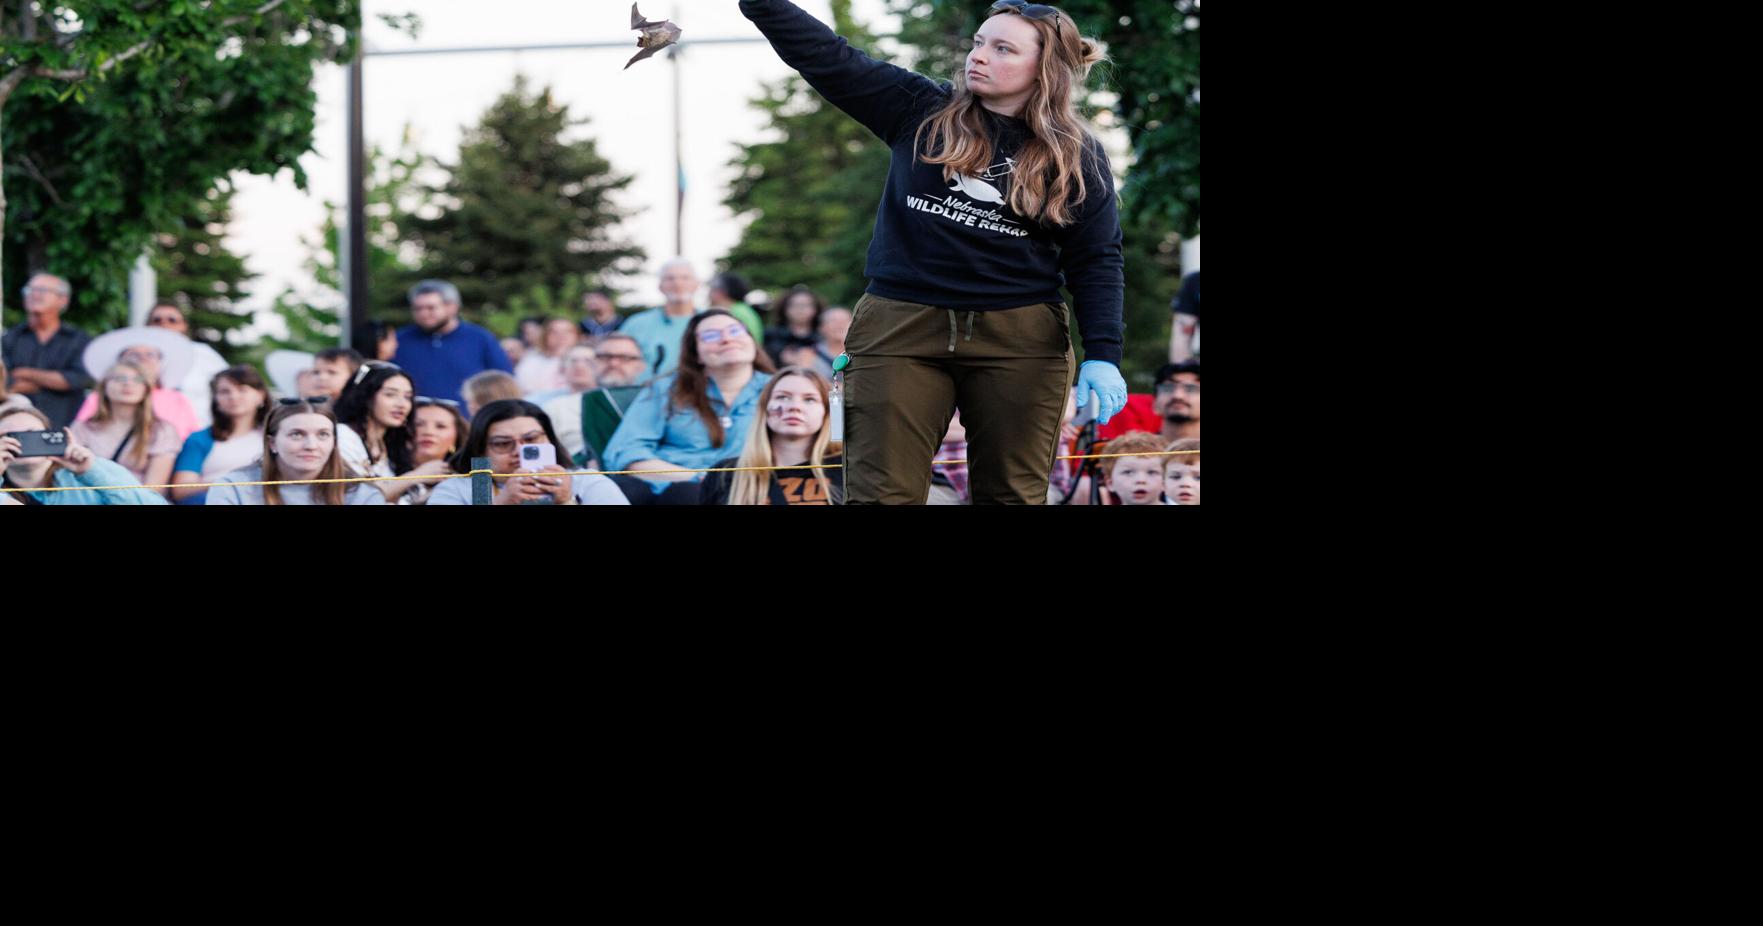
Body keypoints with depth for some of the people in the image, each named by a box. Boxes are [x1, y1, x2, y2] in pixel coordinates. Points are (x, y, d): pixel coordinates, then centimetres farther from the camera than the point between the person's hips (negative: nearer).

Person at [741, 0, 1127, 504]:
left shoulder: (1078, 156, 2)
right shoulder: (921, 111, 4)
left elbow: (1097, 262, 2)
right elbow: (826, 56, 0)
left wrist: (1102, 356, -8)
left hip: (1020, 342, 0)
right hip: (900, 328, 1)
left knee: (1012, 496, 4)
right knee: (882, 495, -5)